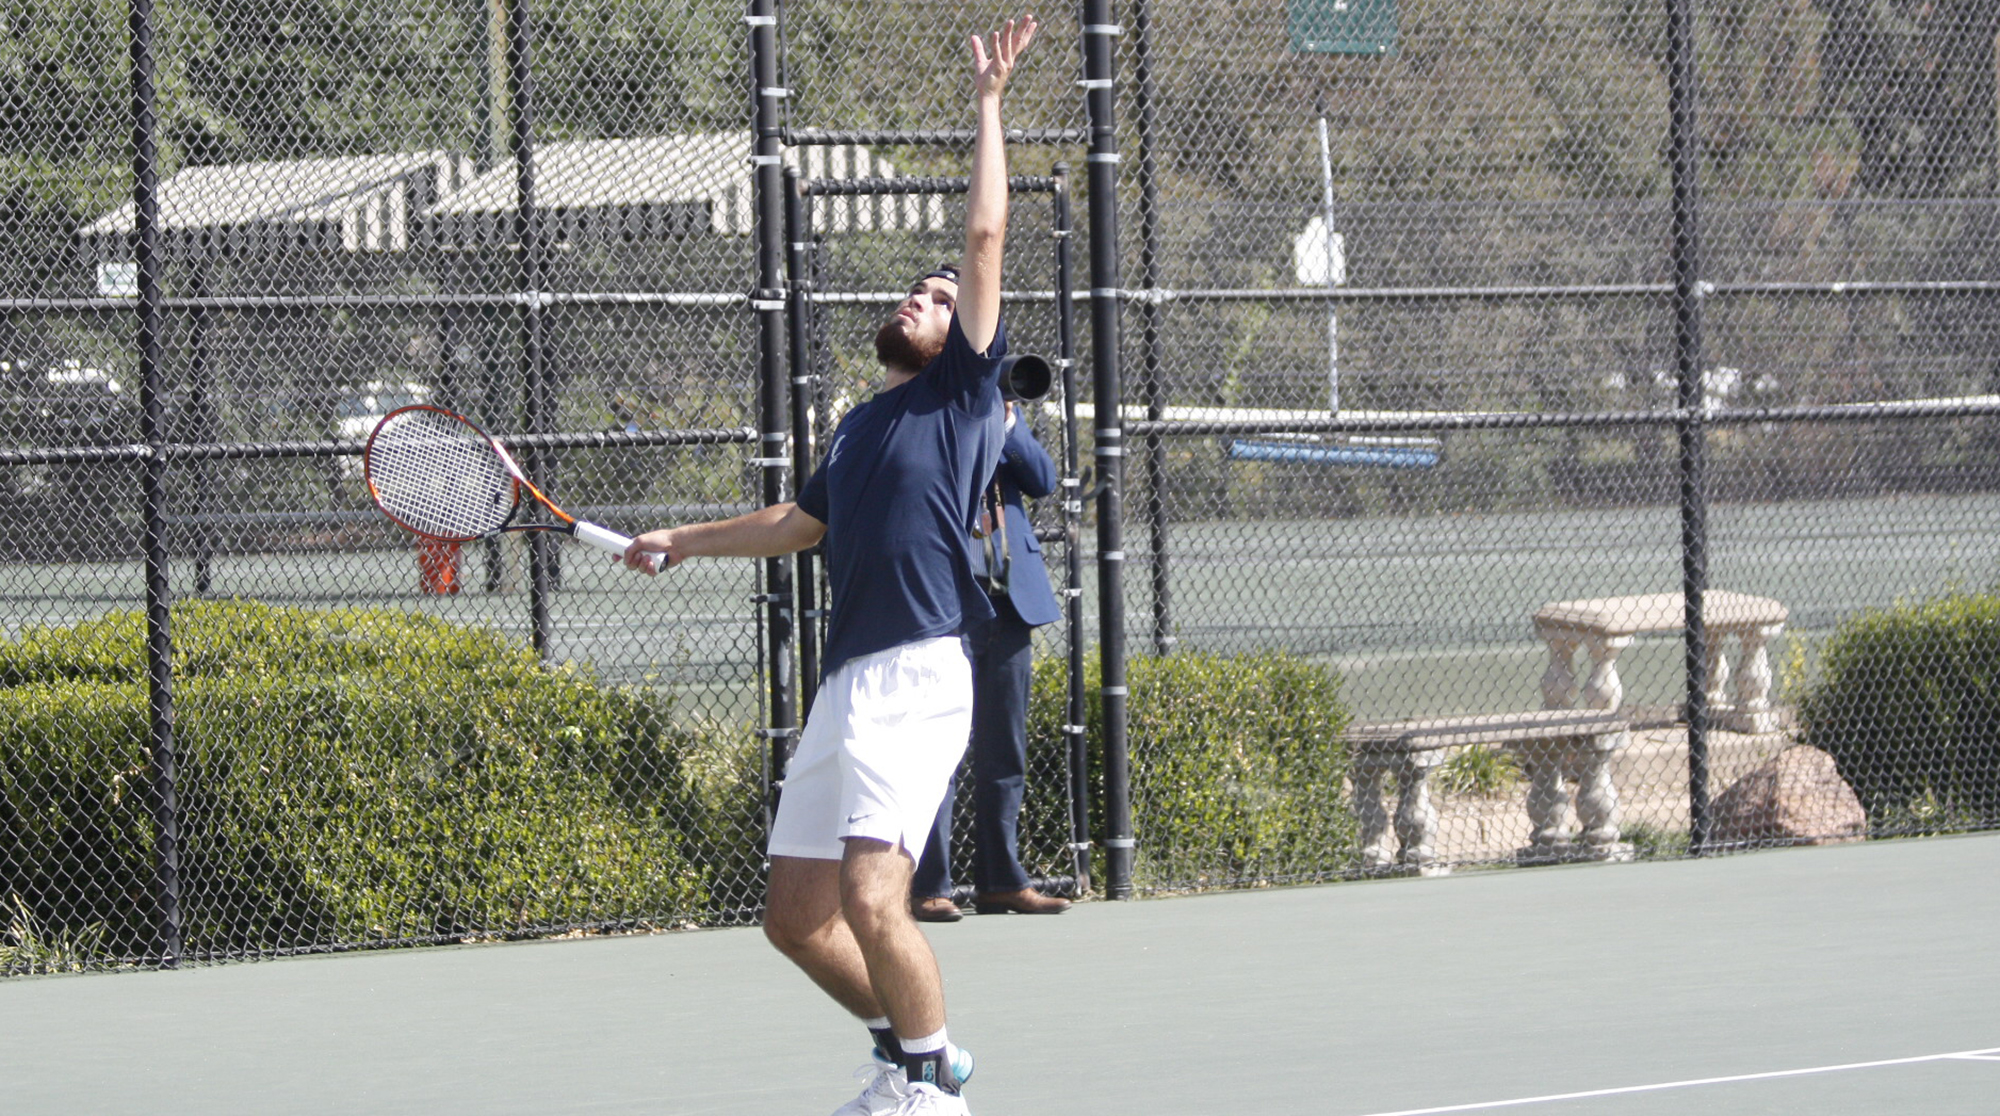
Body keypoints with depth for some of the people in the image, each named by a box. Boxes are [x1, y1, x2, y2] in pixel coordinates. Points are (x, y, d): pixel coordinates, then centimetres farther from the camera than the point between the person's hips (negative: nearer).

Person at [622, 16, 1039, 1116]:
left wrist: (989, 101, 0)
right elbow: (801, 520, 42)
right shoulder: (859, 426, 24)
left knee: (871, 896, -21)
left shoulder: (959, 396, 4)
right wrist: (688, 540, 42)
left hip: (917, 676, -8)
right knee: (796, 915, 8)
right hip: (843, 686, 8)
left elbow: (985, 237, -3)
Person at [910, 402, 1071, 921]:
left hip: (1010, 601, 6)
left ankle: (1001, 880, 18)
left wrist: (1006, 424, -9)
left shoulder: (1003, 411, 13)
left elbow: (1043, 482, 3)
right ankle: (926, 886, -5)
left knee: (1005, 752, 10)